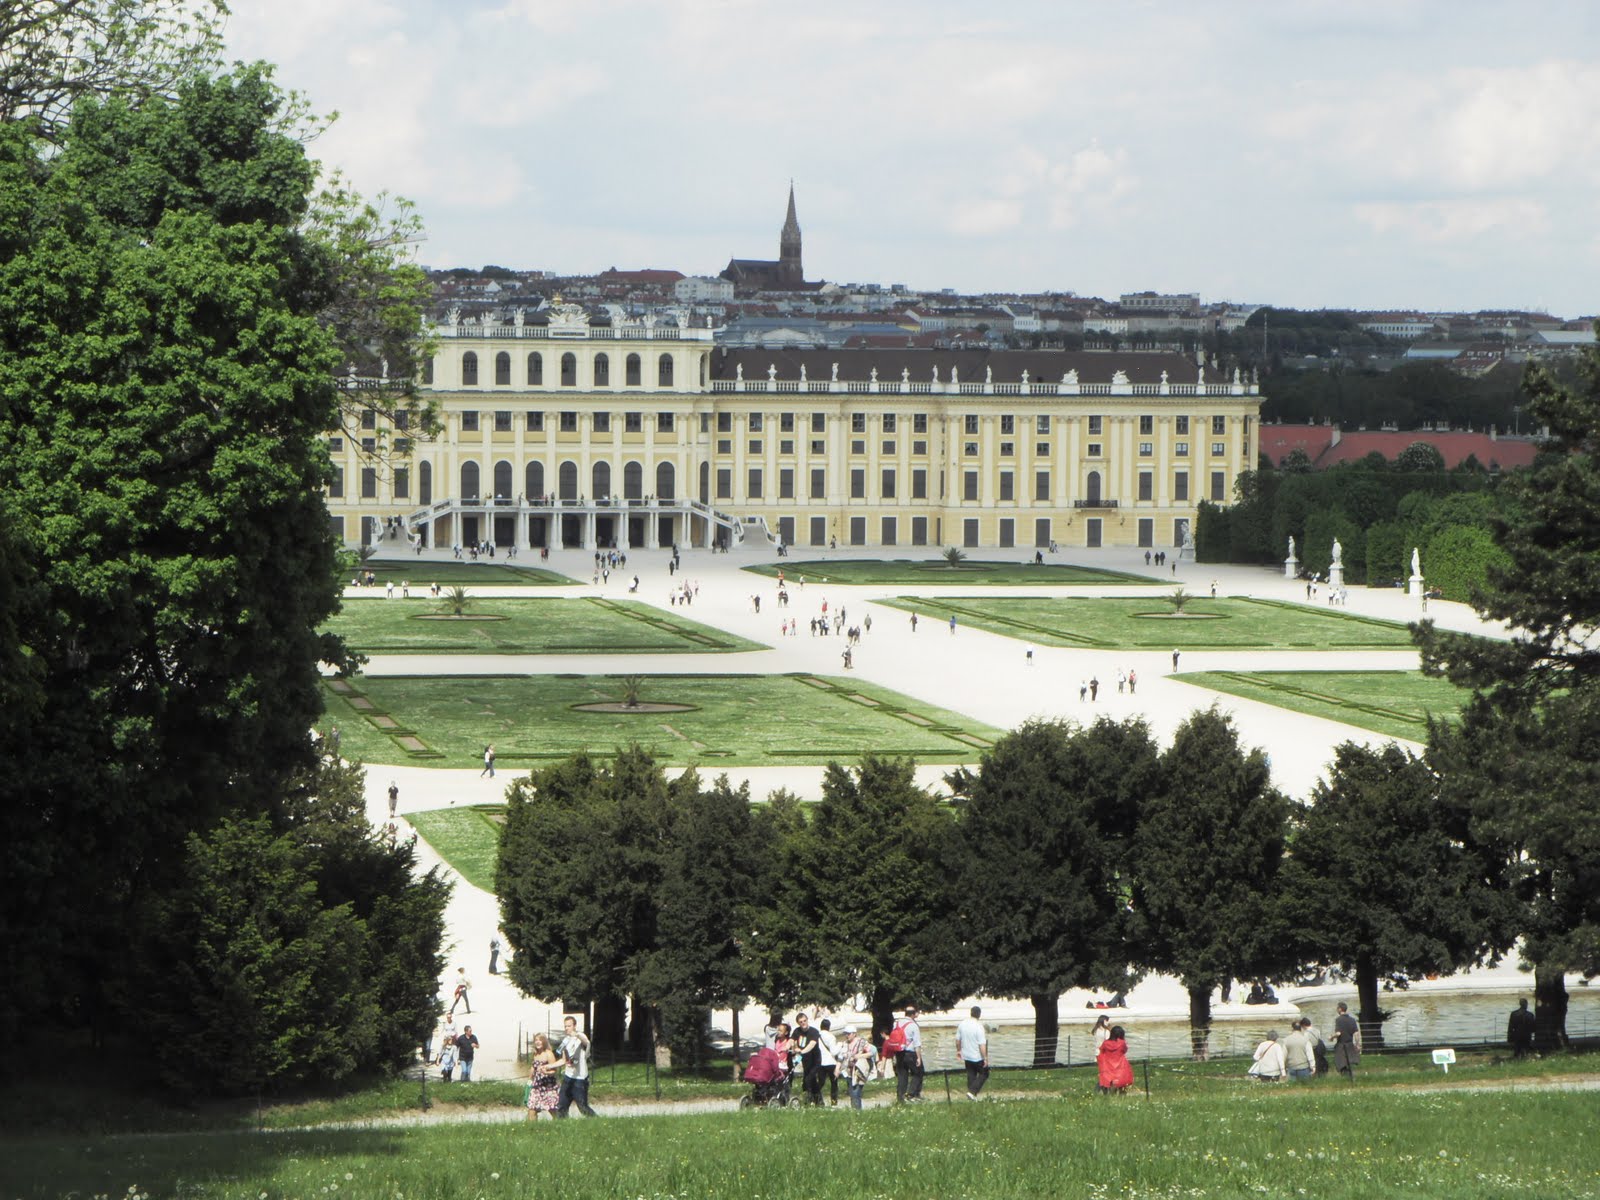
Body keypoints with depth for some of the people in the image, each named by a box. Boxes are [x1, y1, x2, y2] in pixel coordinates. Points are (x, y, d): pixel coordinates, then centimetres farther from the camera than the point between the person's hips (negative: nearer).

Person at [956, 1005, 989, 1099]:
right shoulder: (979, 1027, -21)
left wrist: (958, 1050, 25)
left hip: (966, 1056, 6)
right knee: (984, 1074, 8)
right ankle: (972, 1092, -4)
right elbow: (982, 1045, -22)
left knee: (971, 1075, 16)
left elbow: (957, 1039, 9)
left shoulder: (962, 1024, -2)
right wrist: (985, 1058, -15)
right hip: (977, 1057, -6)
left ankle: (972, 1095, 17)